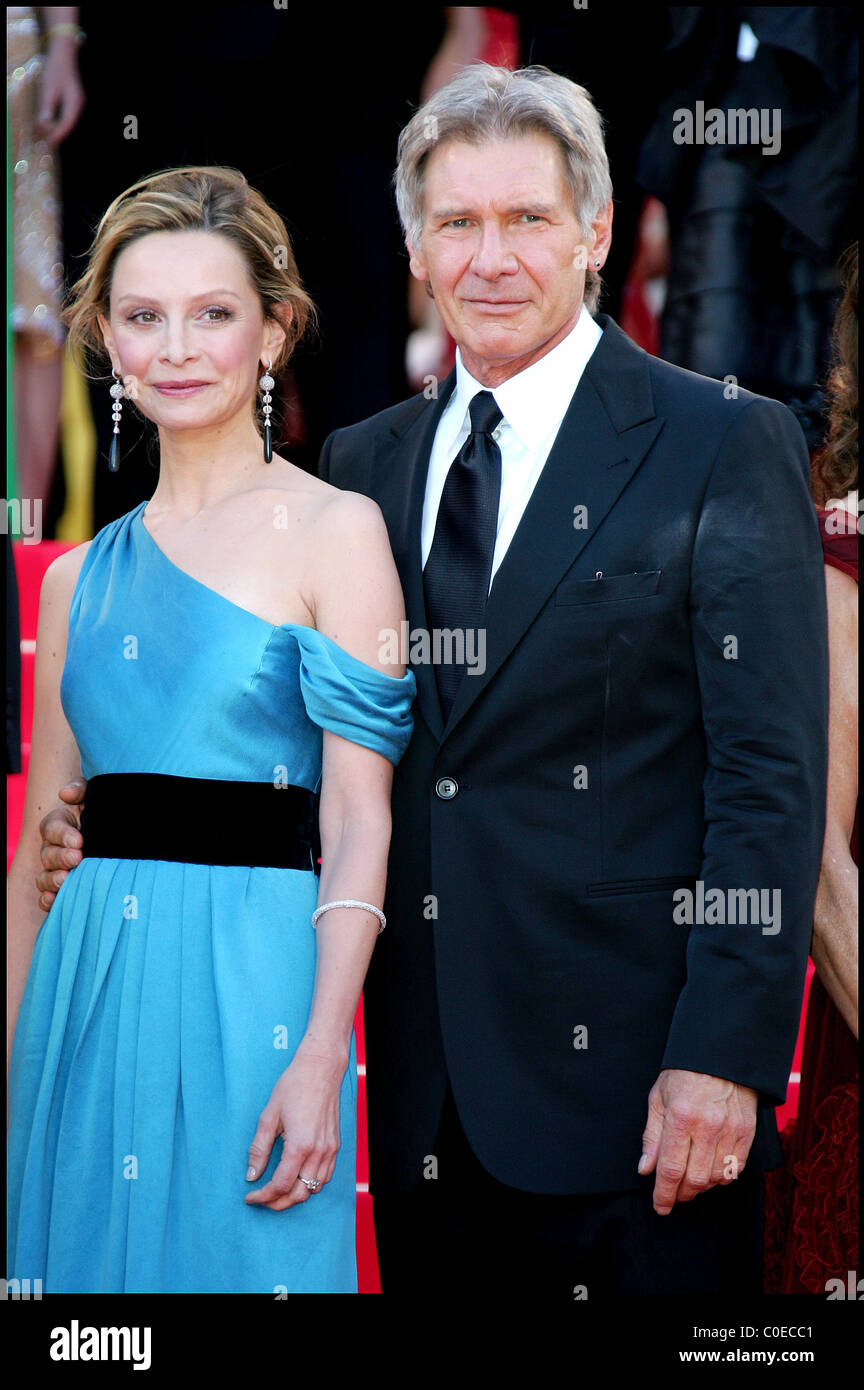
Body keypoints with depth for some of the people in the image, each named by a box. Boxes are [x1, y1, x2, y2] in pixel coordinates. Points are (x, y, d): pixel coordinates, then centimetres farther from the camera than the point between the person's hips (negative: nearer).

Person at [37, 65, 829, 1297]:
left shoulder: (728, 447, -3)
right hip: (431, 1098, 5)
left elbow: (771, 779, -8)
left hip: (630, 1076, -5)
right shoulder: (362, 467, 13)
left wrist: (724, 1056, -15)